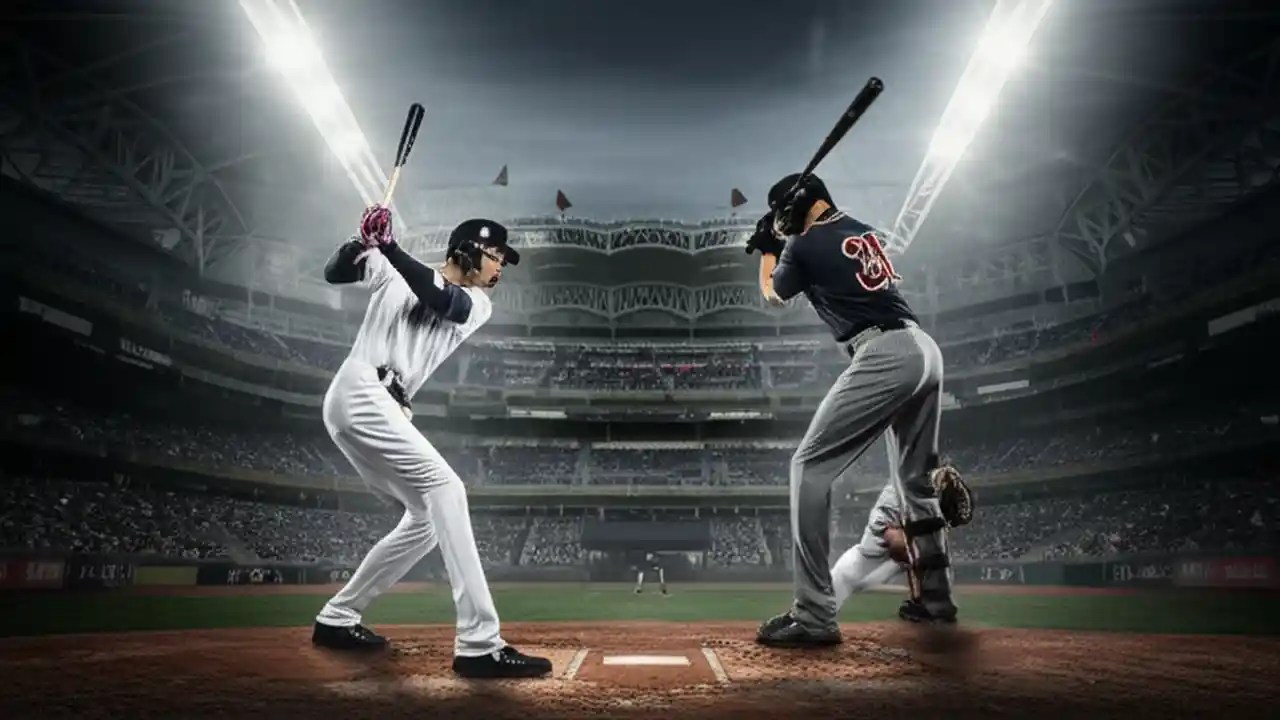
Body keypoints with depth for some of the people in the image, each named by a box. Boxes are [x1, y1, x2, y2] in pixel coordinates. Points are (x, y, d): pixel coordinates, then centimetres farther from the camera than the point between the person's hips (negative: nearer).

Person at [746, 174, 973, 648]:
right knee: (916, 478, 21)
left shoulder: (806, 244, 0)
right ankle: (933, 598, 32)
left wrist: (768, 251, 36)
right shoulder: (863, 232, 20)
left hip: (884, 356, -9)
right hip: (924, 350, 9)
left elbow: (773, 296, 19)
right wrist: (781, 245, 36)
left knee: (810, 466, -8)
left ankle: (814, 616, -14)